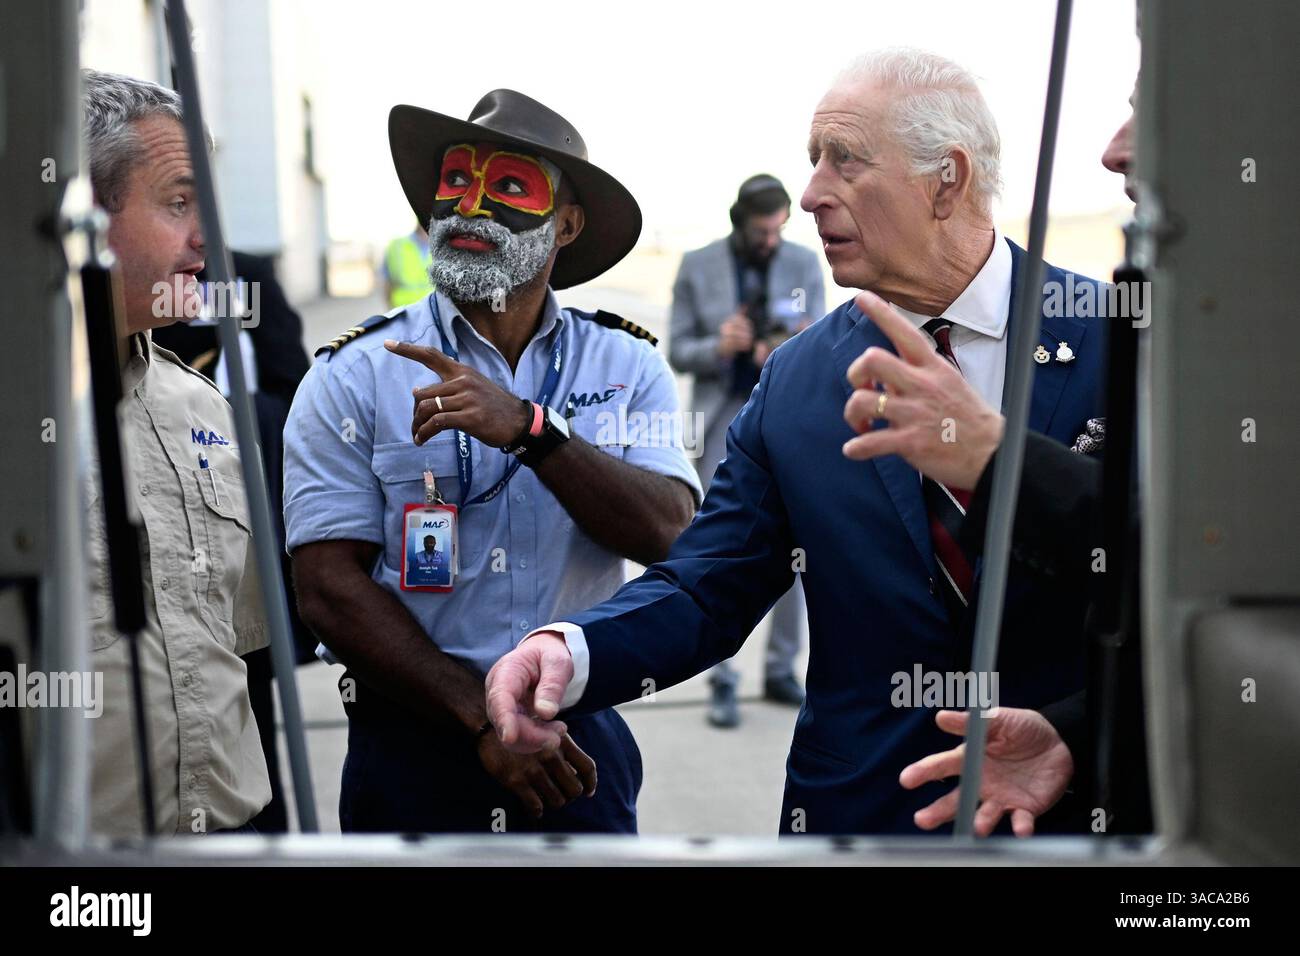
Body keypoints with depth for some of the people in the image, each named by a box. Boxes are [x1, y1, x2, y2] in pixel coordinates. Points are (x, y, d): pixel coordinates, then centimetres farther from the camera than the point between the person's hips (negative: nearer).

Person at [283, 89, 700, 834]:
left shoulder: (628, 367, 1)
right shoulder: (353, 377, -4)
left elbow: (669, 535, -13)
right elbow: (330, 589, -11)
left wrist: (530, 428, -25)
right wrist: (485, 719, -17)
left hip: (579, 750, 1)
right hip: (412, 751, -1)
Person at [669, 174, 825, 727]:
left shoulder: (804, 264, 2)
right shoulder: (698, 267, -1)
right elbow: (678, 352, 0)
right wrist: (718, 347, -21)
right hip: (724, 421, -2)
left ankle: (781, 670, 18)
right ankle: (722, 682, 4)